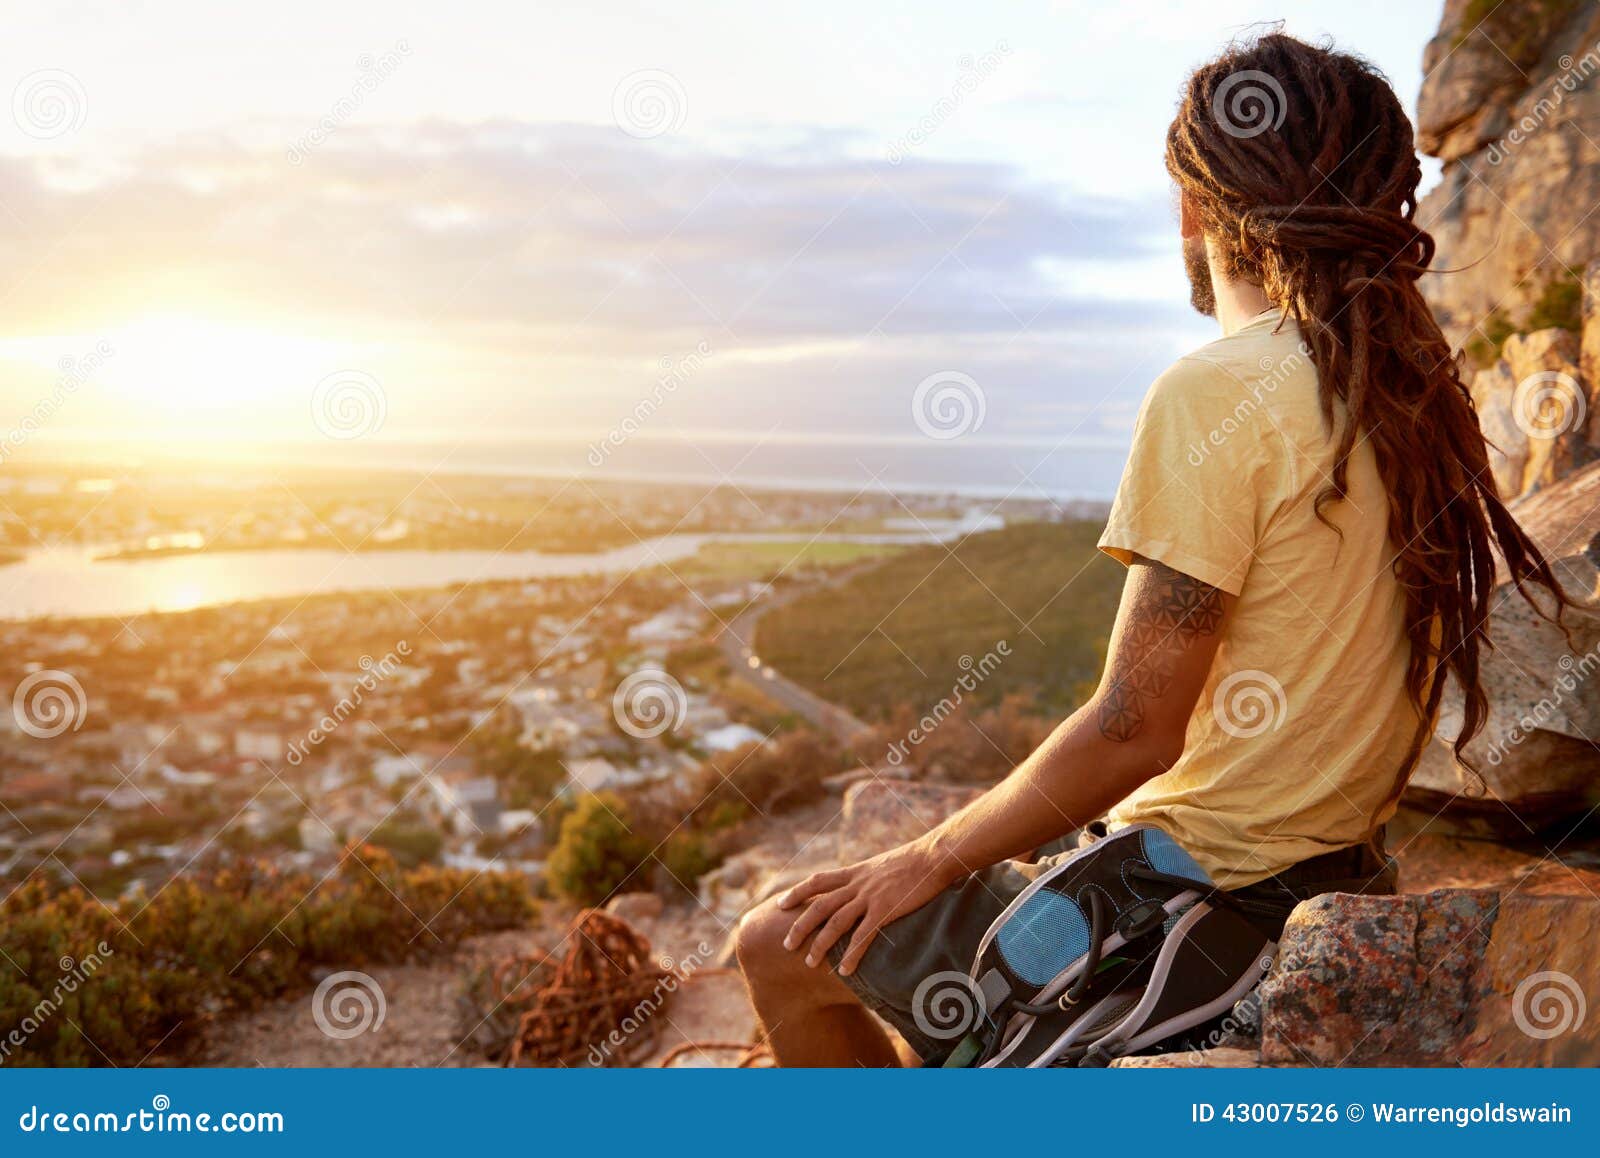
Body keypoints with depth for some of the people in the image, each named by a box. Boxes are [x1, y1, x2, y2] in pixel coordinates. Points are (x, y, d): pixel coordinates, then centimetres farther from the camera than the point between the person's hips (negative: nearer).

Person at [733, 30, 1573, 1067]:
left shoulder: (1217, 393, -21)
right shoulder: (1419, 387, 5)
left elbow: (1137, 728, -23)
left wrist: (931, 863, -9)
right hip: (1331, 880, 9)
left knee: (786, 947, 2)